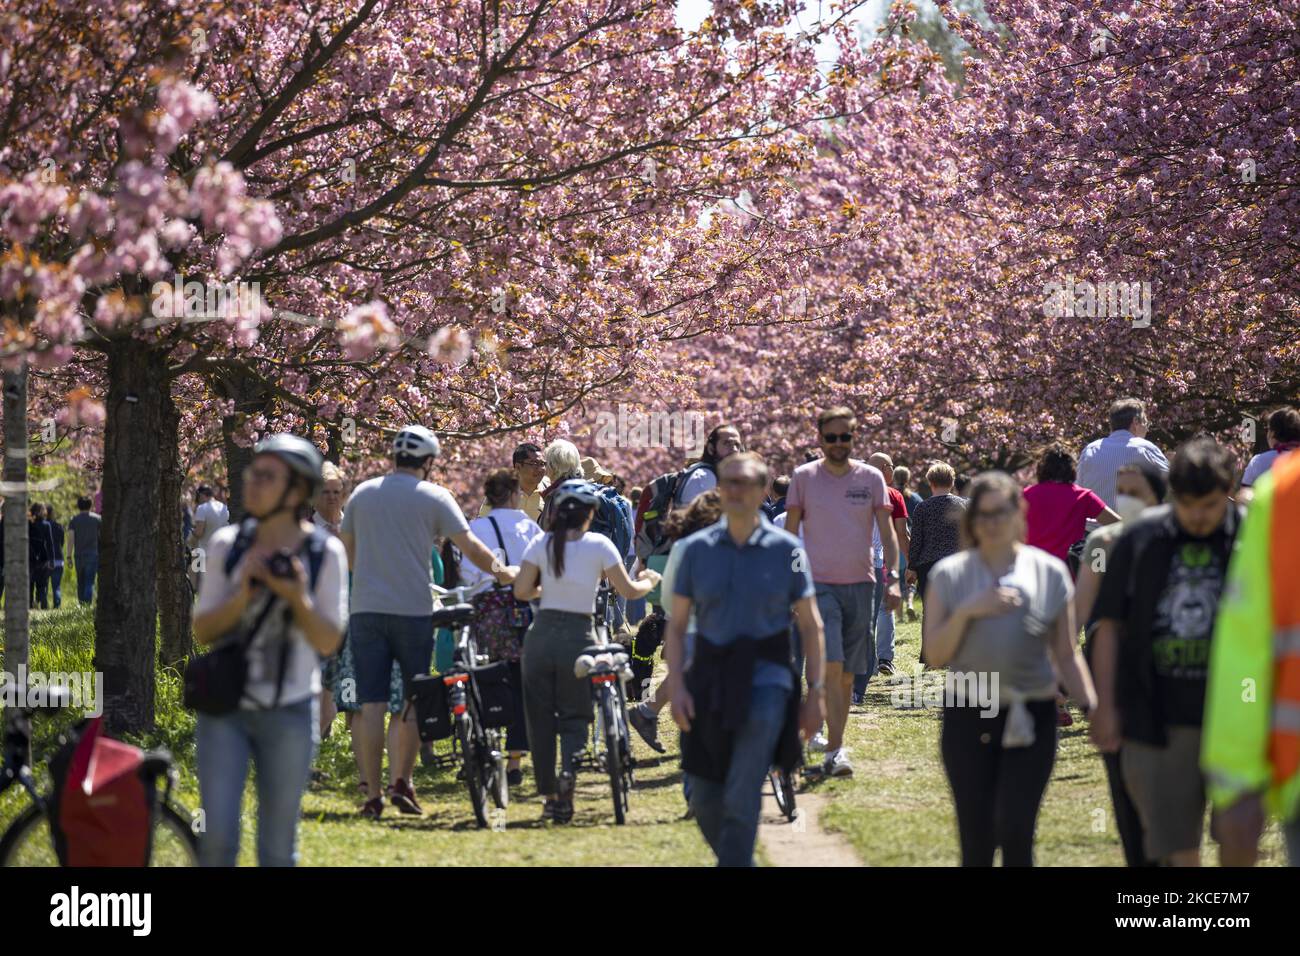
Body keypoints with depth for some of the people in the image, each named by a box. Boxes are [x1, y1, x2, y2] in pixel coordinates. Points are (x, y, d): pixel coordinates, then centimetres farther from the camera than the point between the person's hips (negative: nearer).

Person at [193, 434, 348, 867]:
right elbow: (203, 630, 1)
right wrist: (242, 596, -17)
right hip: (225, 711, 1)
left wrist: (298, 599, -22)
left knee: (277, 847, 5)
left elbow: (329, 643, -5)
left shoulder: (325, 552, -5)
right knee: (217, 836, -9)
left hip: (289, 715, -1)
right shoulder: (227, 544, 0)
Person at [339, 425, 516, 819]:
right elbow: (471, 547, -3)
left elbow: (346, 552, 18)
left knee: (371, 703, 1)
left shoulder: (362, 493, 10)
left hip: (366, 609, 2)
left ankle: (373, 794, -2)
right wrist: (502, 572, 14)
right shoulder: (434, 497, -1)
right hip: (413, 609, -2)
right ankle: (401, 780, 2)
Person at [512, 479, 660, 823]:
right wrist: (650, 580, 22)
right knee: (574, 717, 9)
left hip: (541, 636, 1)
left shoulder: (541, 544, 0)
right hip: (578, 637, -1)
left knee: (540, 719, 11)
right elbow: (629, 590, 0)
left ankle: (549, 795, 11)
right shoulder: (599, 545, -4)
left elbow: (521, 591, -1)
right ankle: (569, 771, -19)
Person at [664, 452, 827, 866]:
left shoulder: (786, 549, 0)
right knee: (705, 800, 7)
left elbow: (810, 624, 3)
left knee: (742, 796, -14)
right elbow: (676, 624, 5)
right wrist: (677, 687, -6)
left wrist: (817, 691, -3)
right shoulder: (696, 549, 4)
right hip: (710, 679, 3)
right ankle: (738, 859, 31)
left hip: (765, 676, -3)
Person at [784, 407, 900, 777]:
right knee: (831, 666, -17)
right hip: (819, 584, -2)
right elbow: (790, 533, 7)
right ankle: (836, 750, -18)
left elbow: (887, 532, 3)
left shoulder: (871, 478, 6)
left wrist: (893, 578, -9)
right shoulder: (803, 477, 3)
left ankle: (833, 748, 15)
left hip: (859, 584, 2)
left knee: (848, 674, 6)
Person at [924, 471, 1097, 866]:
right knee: (976, 838, 2)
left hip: (1031, 719, -1)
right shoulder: (949, 575, 5)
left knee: (1015, 830, -14)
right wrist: (967, 612, -12)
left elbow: (1066, 655, 8)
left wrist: (1093, 706, -4)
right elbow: (935, 654, 1)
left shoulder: (1050, 573, 5)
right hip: (968, 718, 1)